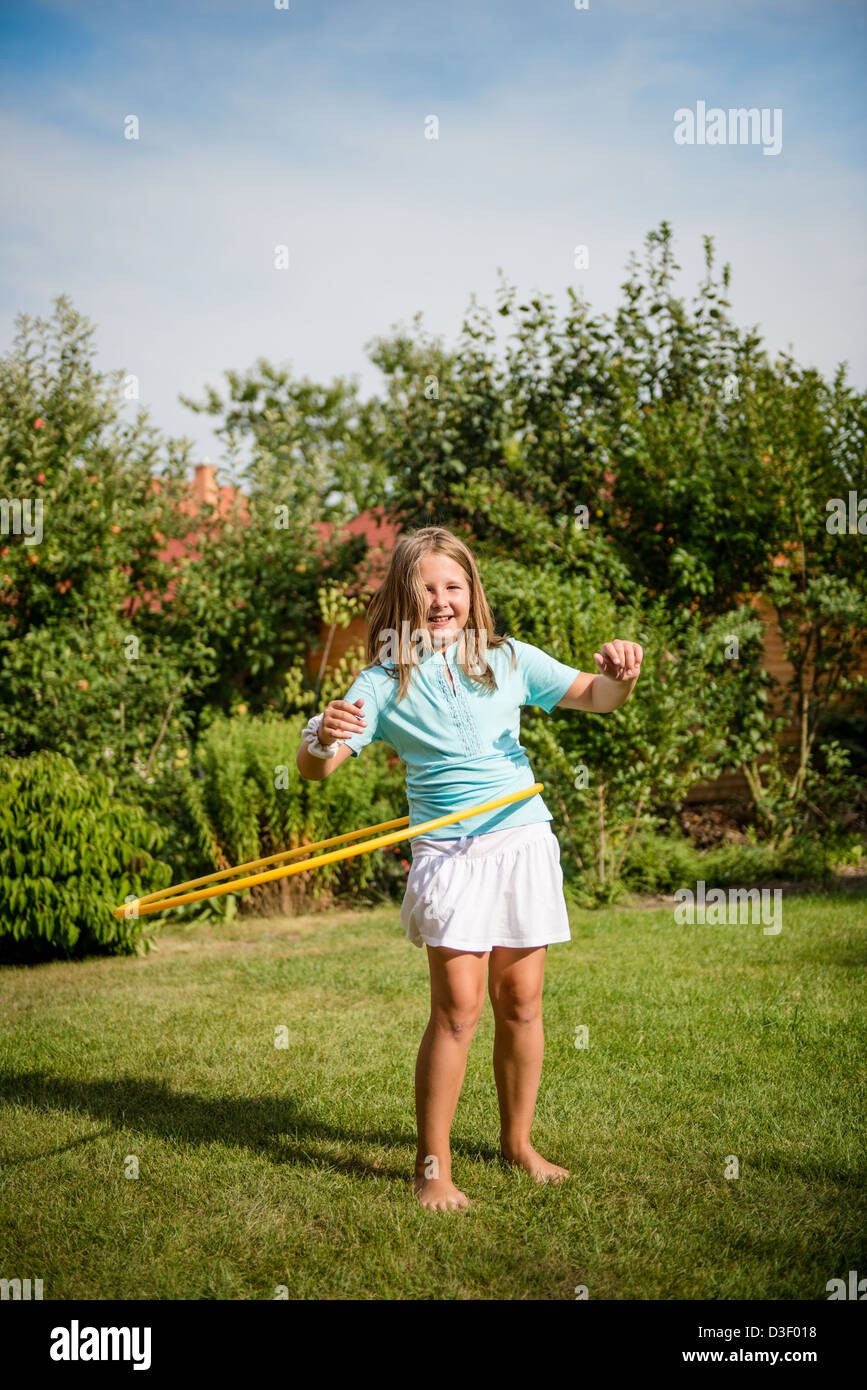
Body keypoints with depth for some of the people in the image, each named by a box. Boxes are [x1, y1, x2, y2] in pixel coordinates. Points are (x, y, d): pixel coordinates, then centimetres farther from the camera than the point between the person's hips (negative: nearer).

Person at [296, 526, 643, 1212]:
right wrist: (324, 738, -32)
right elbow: (316, 768, -8)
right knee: (458, 1007, -10)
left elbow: (593, 696, 5)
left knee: (522, 1002, 8)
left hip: (523, 839, 3)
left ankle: (518, 1141, 26)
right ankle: (433, 1167, 1)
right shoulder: (384, 683, -1)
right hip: (448, 851, -3)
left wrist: (621, 675, -18)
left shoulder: (508, 659, 5)